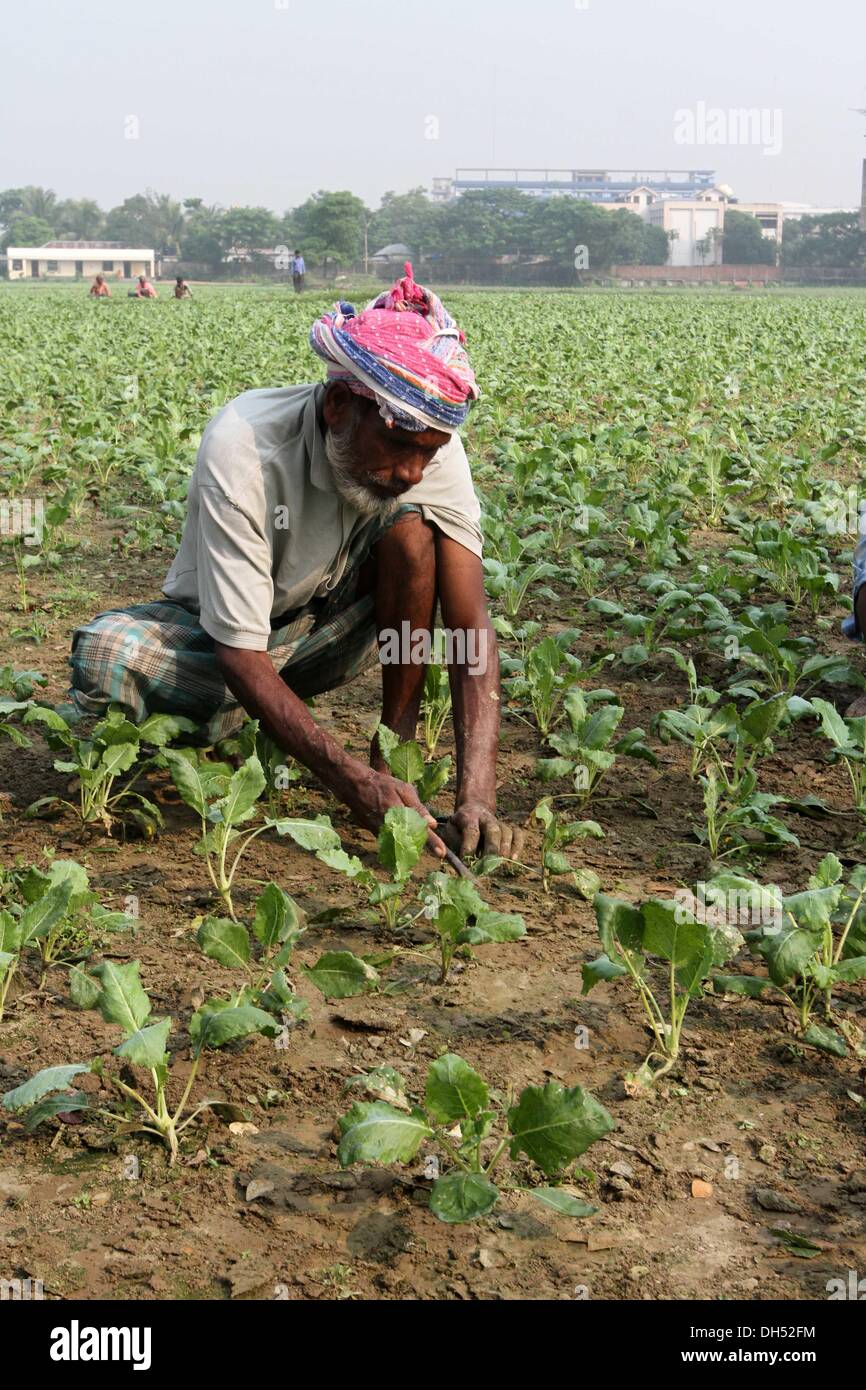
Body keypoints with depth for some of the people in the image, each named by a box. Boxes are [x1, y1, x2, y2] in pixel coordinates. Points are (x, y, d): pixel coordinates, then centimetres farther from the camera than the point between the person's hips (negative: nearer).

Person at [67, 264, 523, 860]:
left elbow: (472, 625, -27)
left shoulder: (431, 446, -23)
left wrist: (478, 795, -40)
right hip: (230, 637, -3)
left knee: (412, 522, -26)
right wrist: (350, 779, -43)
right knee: (104, 655, -34)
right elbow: (240, 653, -33)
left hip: (332, 622, 3)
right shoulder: (243, 447, -33)